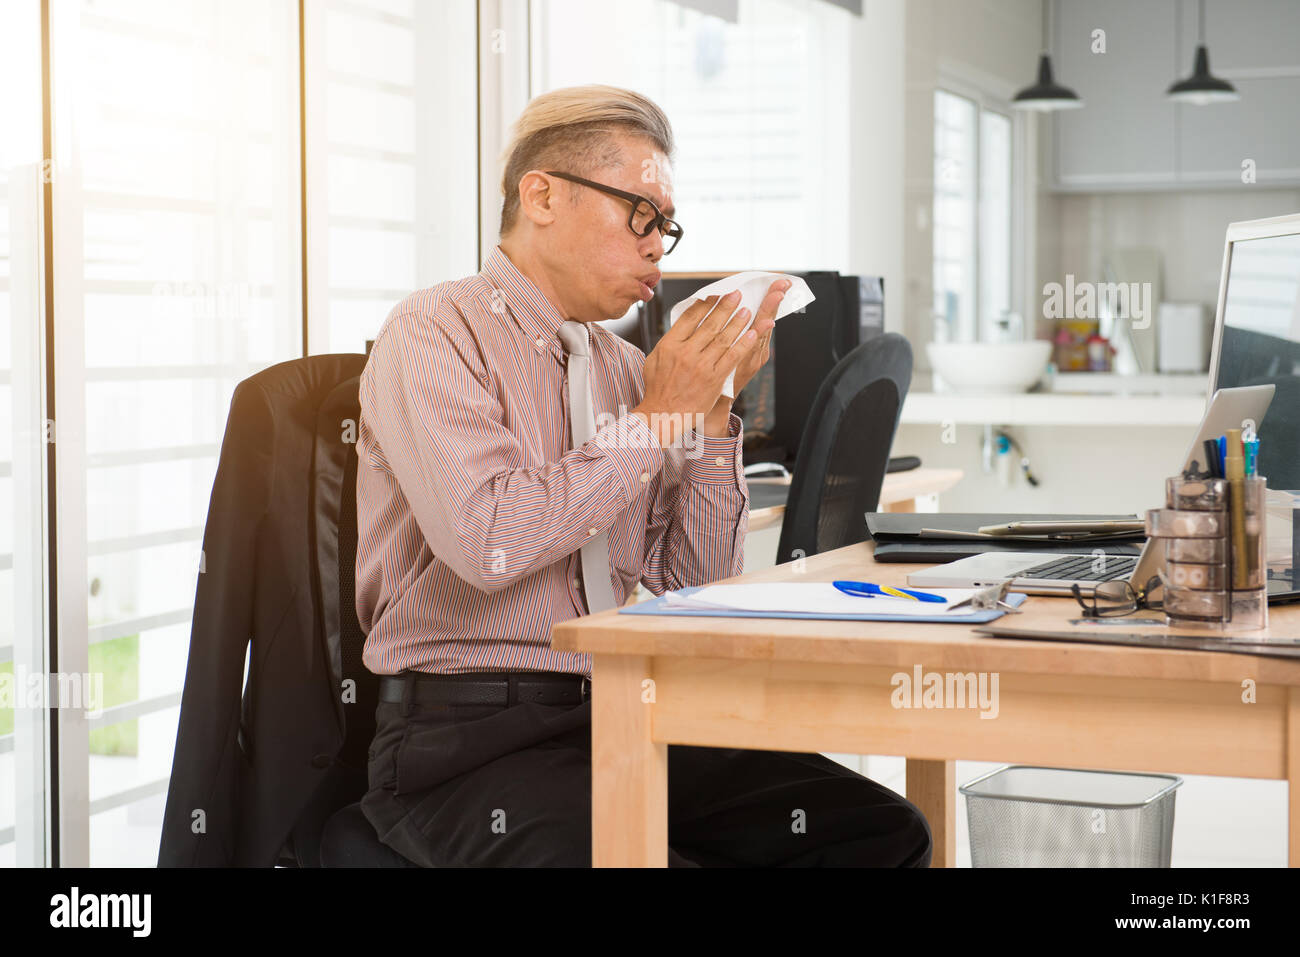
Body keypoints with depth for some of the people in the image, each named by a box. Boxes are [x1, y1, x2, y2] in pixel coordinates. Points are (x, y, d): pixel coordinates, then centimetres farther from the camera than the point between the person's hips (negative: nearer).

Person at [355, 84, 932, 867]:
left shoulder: (623, 366, 15)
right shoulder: (434, 333, -5)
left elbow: (699, 585, 12)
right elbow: (488, 543, -22)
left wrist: (713, 410, 2)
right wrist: (655, 419, -11)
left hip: (624, 716, 7)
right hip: (470, 740, -6)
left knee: (882, 831, -11)